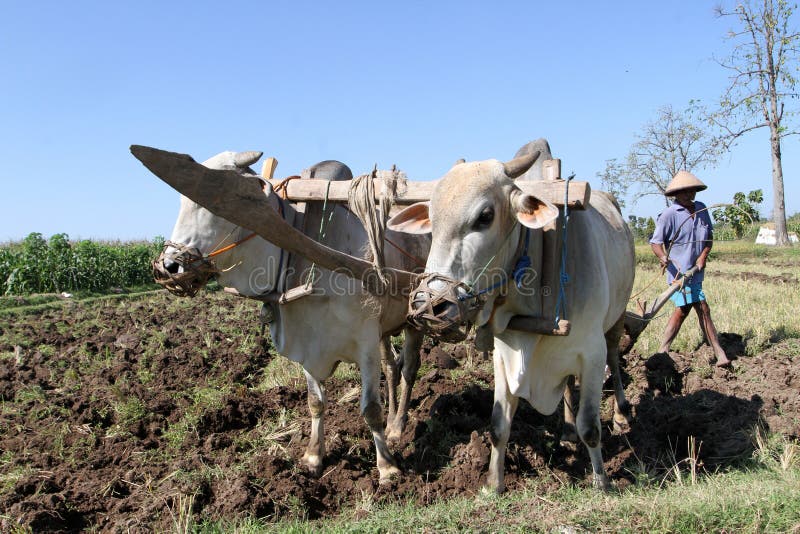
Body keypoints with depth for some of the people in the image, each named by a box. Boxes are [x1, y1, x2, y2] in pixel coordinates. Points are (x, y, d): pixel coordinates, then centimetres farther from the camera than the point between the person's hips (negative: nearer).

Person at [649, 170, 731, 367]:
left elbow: (709, 236, 15)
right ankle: (719, 354, -2)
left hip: (695, 271, 8)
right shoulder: (669, 214, -11)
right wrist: (663, 257, -33)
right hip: (680, 271, -8)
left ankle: (662, 351, 19)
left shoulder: (701, 209, 9)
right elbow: (656, 241, -13)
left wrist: (703, 255, -3)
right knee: (703, 310, -10)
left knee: (682, 310, 11)